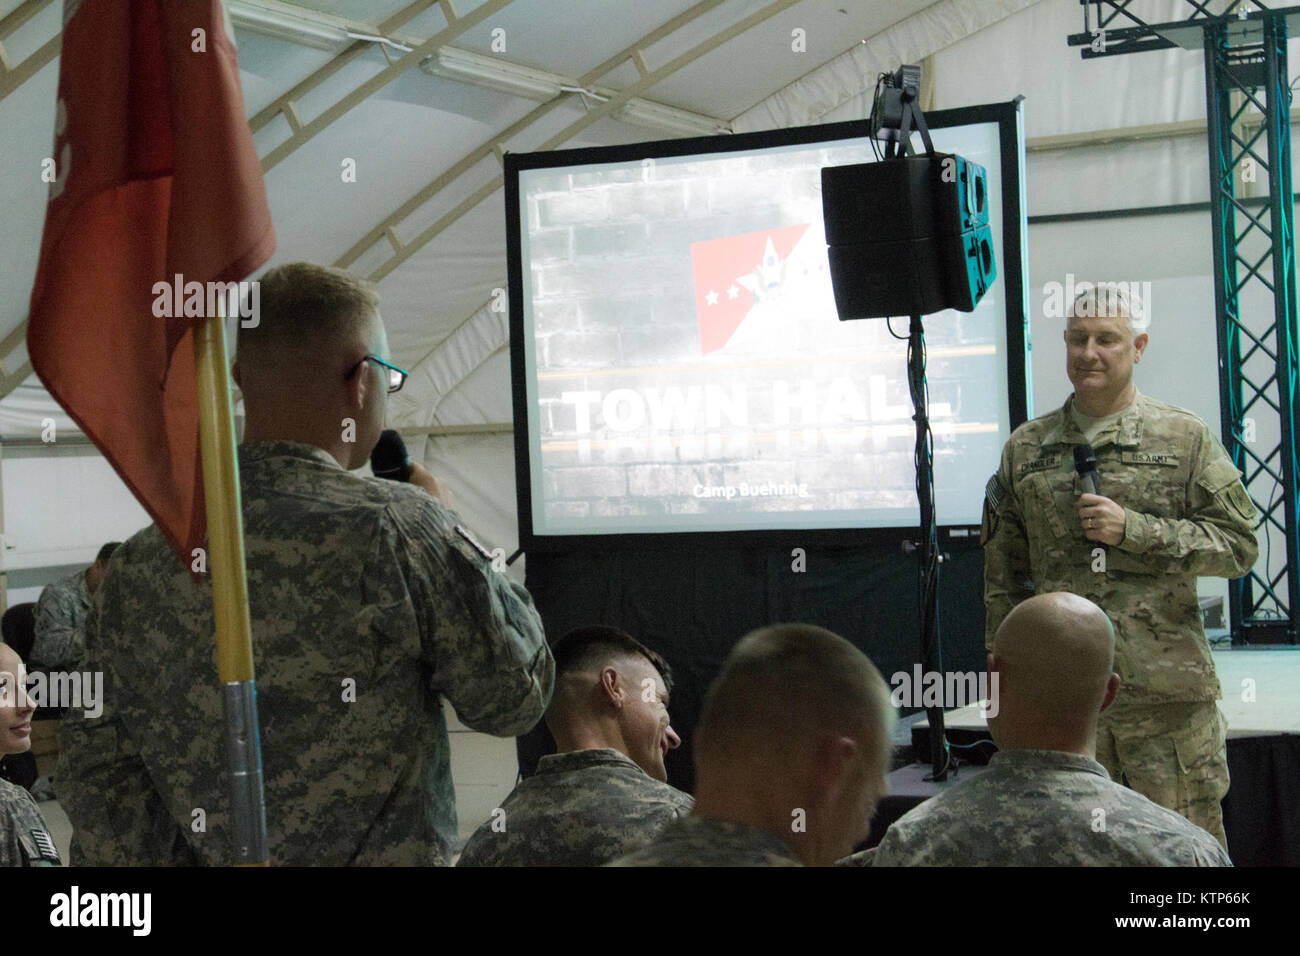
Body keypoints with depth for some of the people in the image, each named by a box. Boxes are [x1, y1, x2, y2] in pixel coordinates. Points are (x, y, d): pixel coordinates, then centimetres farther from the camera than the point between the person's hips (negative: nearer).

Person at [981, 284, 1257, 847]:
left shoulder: (1185, 439, 4)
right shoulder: (1026, 449, 11)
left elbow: (1240, 545, -1)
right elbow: (1003, 578, 15)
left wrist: (1133, 530, -11)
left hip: (1167, 693, -2)